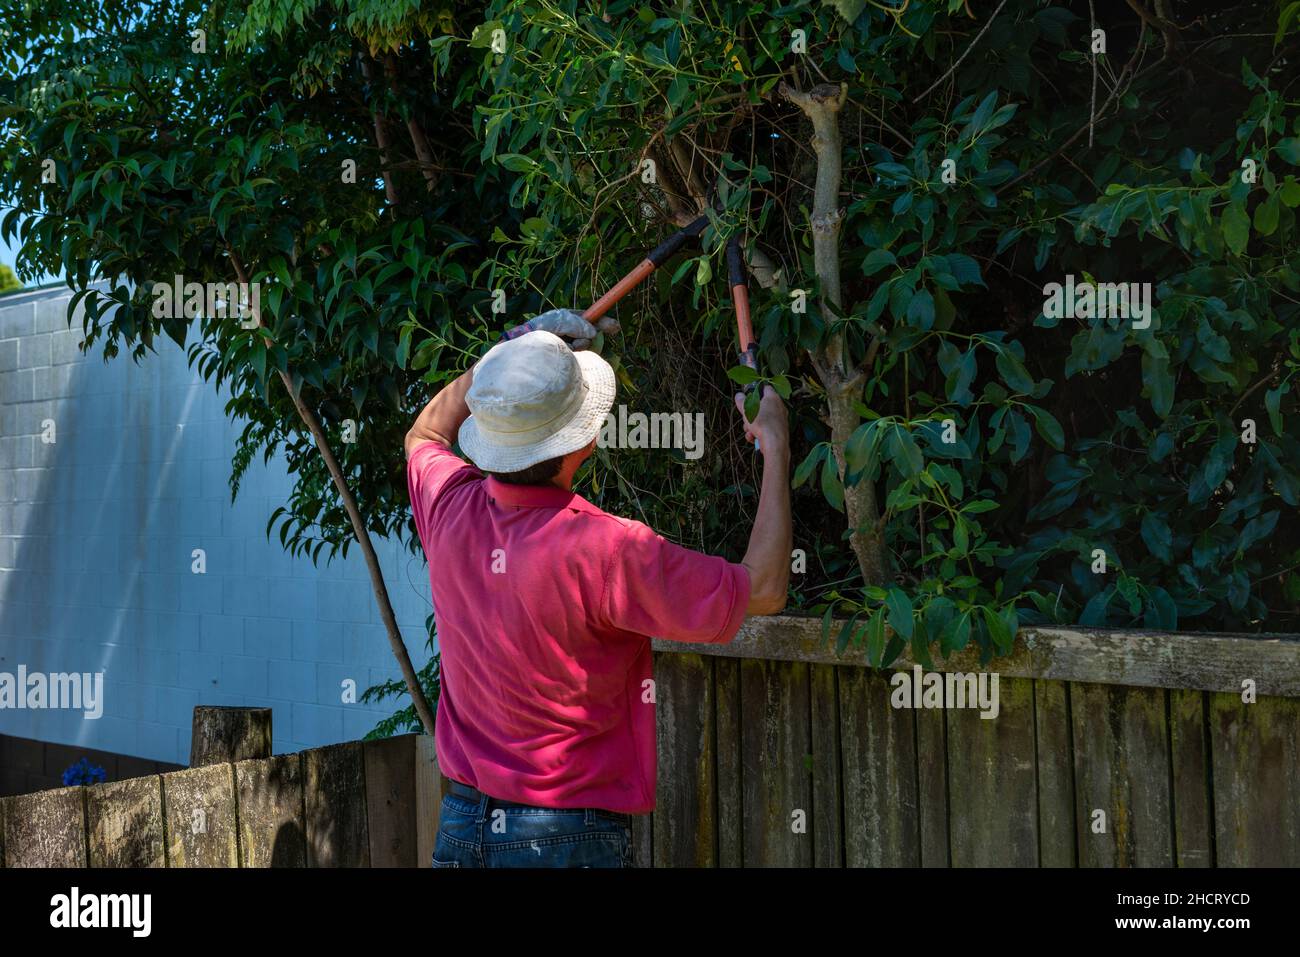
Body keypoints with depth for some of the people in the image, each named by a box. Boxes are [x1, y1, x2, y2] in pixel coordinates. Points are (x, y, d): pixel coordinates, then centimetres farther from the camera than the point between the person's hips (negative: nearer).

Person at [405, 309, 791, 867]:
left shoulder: (450, 507, -8)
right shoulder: (605, 550, -26)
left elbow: (425, 435, 19)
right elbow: (763, 590, -14)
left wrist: (518, 351, 16)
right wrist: (775, 448, -5)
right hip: (570, 840, -5)